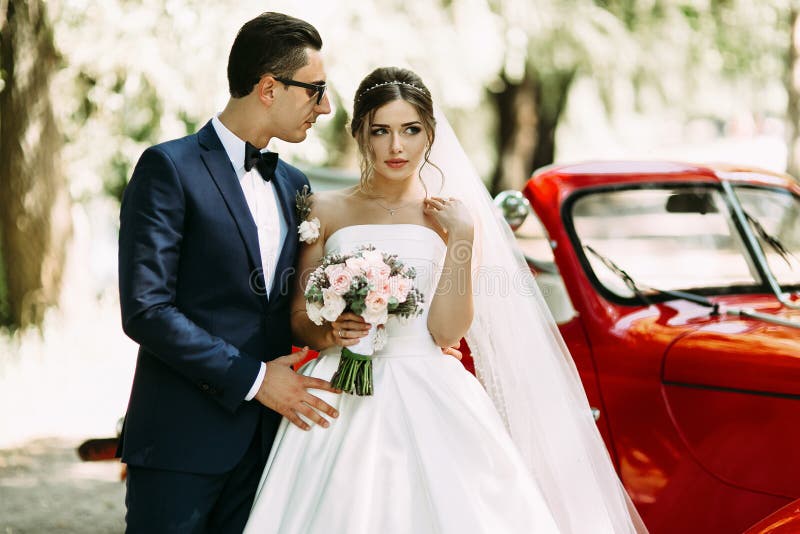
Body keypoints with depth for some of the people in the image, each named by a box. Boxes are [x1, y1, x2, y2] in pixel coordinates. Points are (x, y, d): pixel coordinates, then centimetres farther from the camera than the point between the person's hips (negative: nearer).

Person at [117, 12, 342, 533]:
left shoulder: (292, 185, 15)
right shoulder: (169, 168, -8)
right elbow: (145, 309, -15)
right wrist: (251, 378, -15)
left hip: (266, 438, 6)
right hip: (184, 437, -6)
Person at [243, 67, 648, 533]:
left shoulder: (453, 218, 4)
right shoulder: (326, 211, 5)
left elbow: (447, 331, -5)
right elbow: (299, 316, 7)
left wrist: (462, 240, -10)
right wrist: (329, 332, -13)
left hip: (429, 402, 0)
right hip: (343, 401, 0)